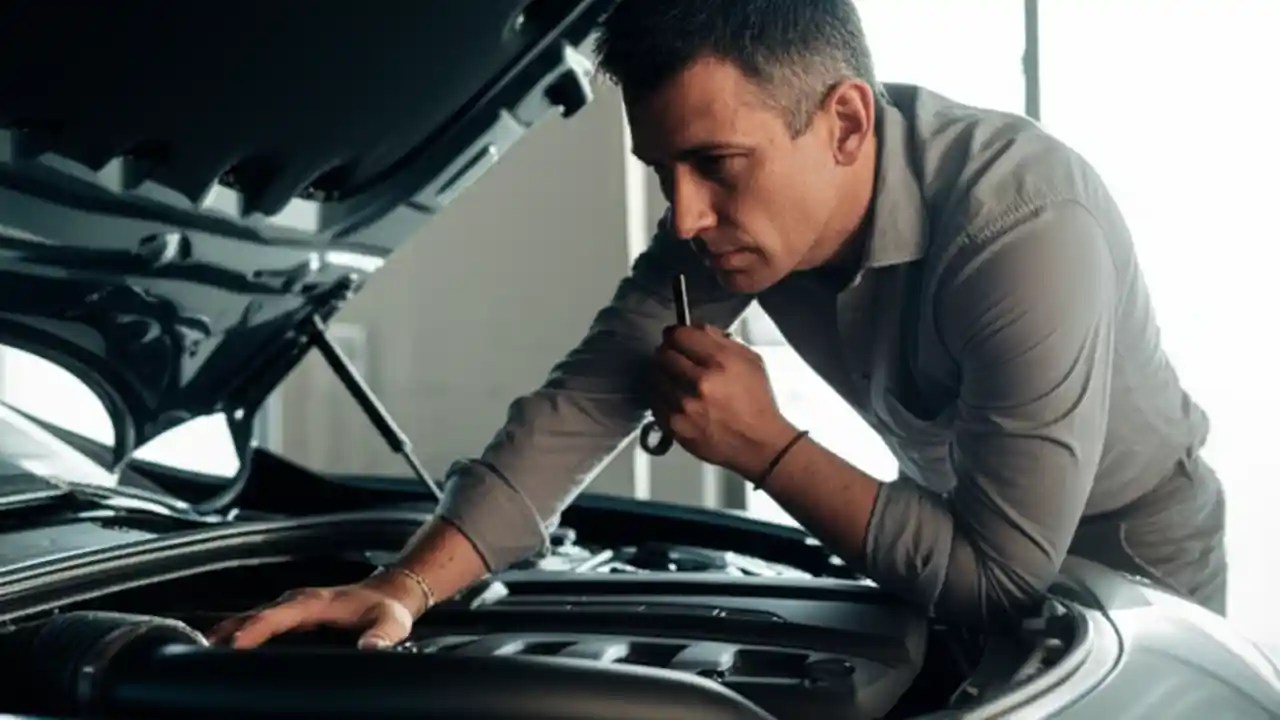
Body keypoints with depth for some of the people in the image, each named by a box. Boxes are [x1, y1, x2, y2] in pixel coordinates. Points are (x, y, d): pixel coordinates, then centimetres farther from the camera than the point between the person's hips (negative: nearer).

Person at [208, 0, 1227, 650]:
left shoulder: (1028, 229, -39)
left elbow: (998, 575, -35)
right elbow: (582, 402, -22)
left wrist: (766, 447, -33)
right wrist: (404, 587, -35)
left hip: (1126, 561, -5)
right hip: (965, 521, 5)